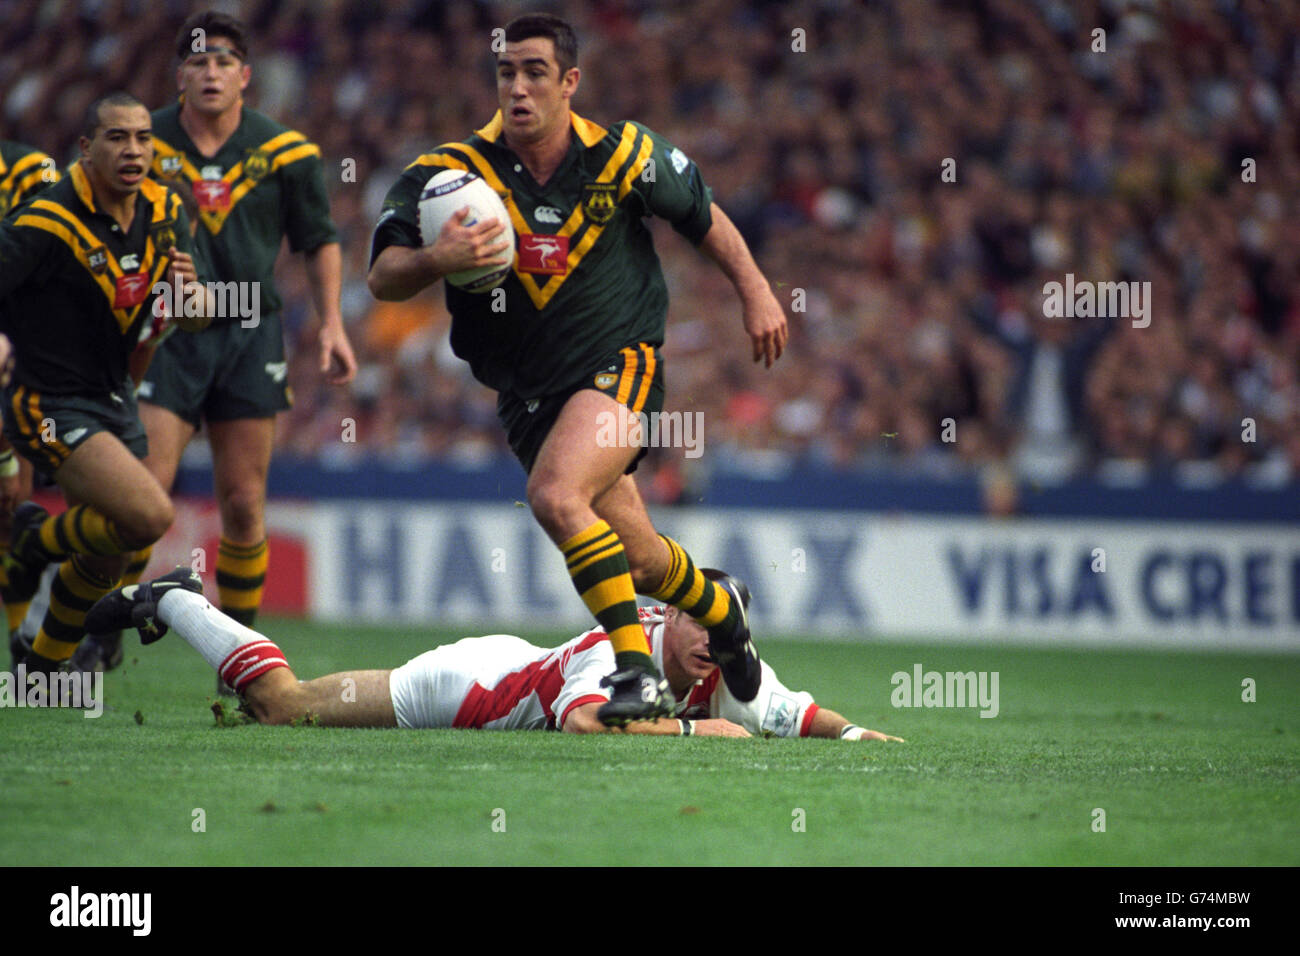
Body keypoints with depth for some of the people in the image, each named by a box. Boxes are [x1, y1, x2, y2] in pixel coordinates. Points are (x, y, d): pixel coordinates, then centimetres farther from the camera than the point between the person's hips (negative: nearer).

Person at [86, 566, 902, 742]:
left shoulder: (725, 670, -15)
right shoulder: (625, 653, -36)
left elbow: (789, 712, -5)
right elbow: (583, 724, -52)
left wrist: (851, 732, -23)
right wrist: (690, 729, -50)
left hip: (515, 667, 7)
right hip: (464, 689, -7)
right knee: (280, 703, 6)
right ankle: (173, 601, 26)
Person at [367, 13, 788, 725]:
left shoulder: (623, 156, -7)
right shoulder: (452, 173, -10)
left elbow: (702, 216, 12)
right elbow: (382, 279, -17)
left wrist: (754, 291, 11)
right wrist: (436, 258, -37)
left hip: (620, 361, -3)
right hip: (527, 392, 3)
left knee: (555, 495, -30)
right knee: (639, 562, 10)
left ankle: (636, 667, -24)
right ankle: (718, 607, 44)